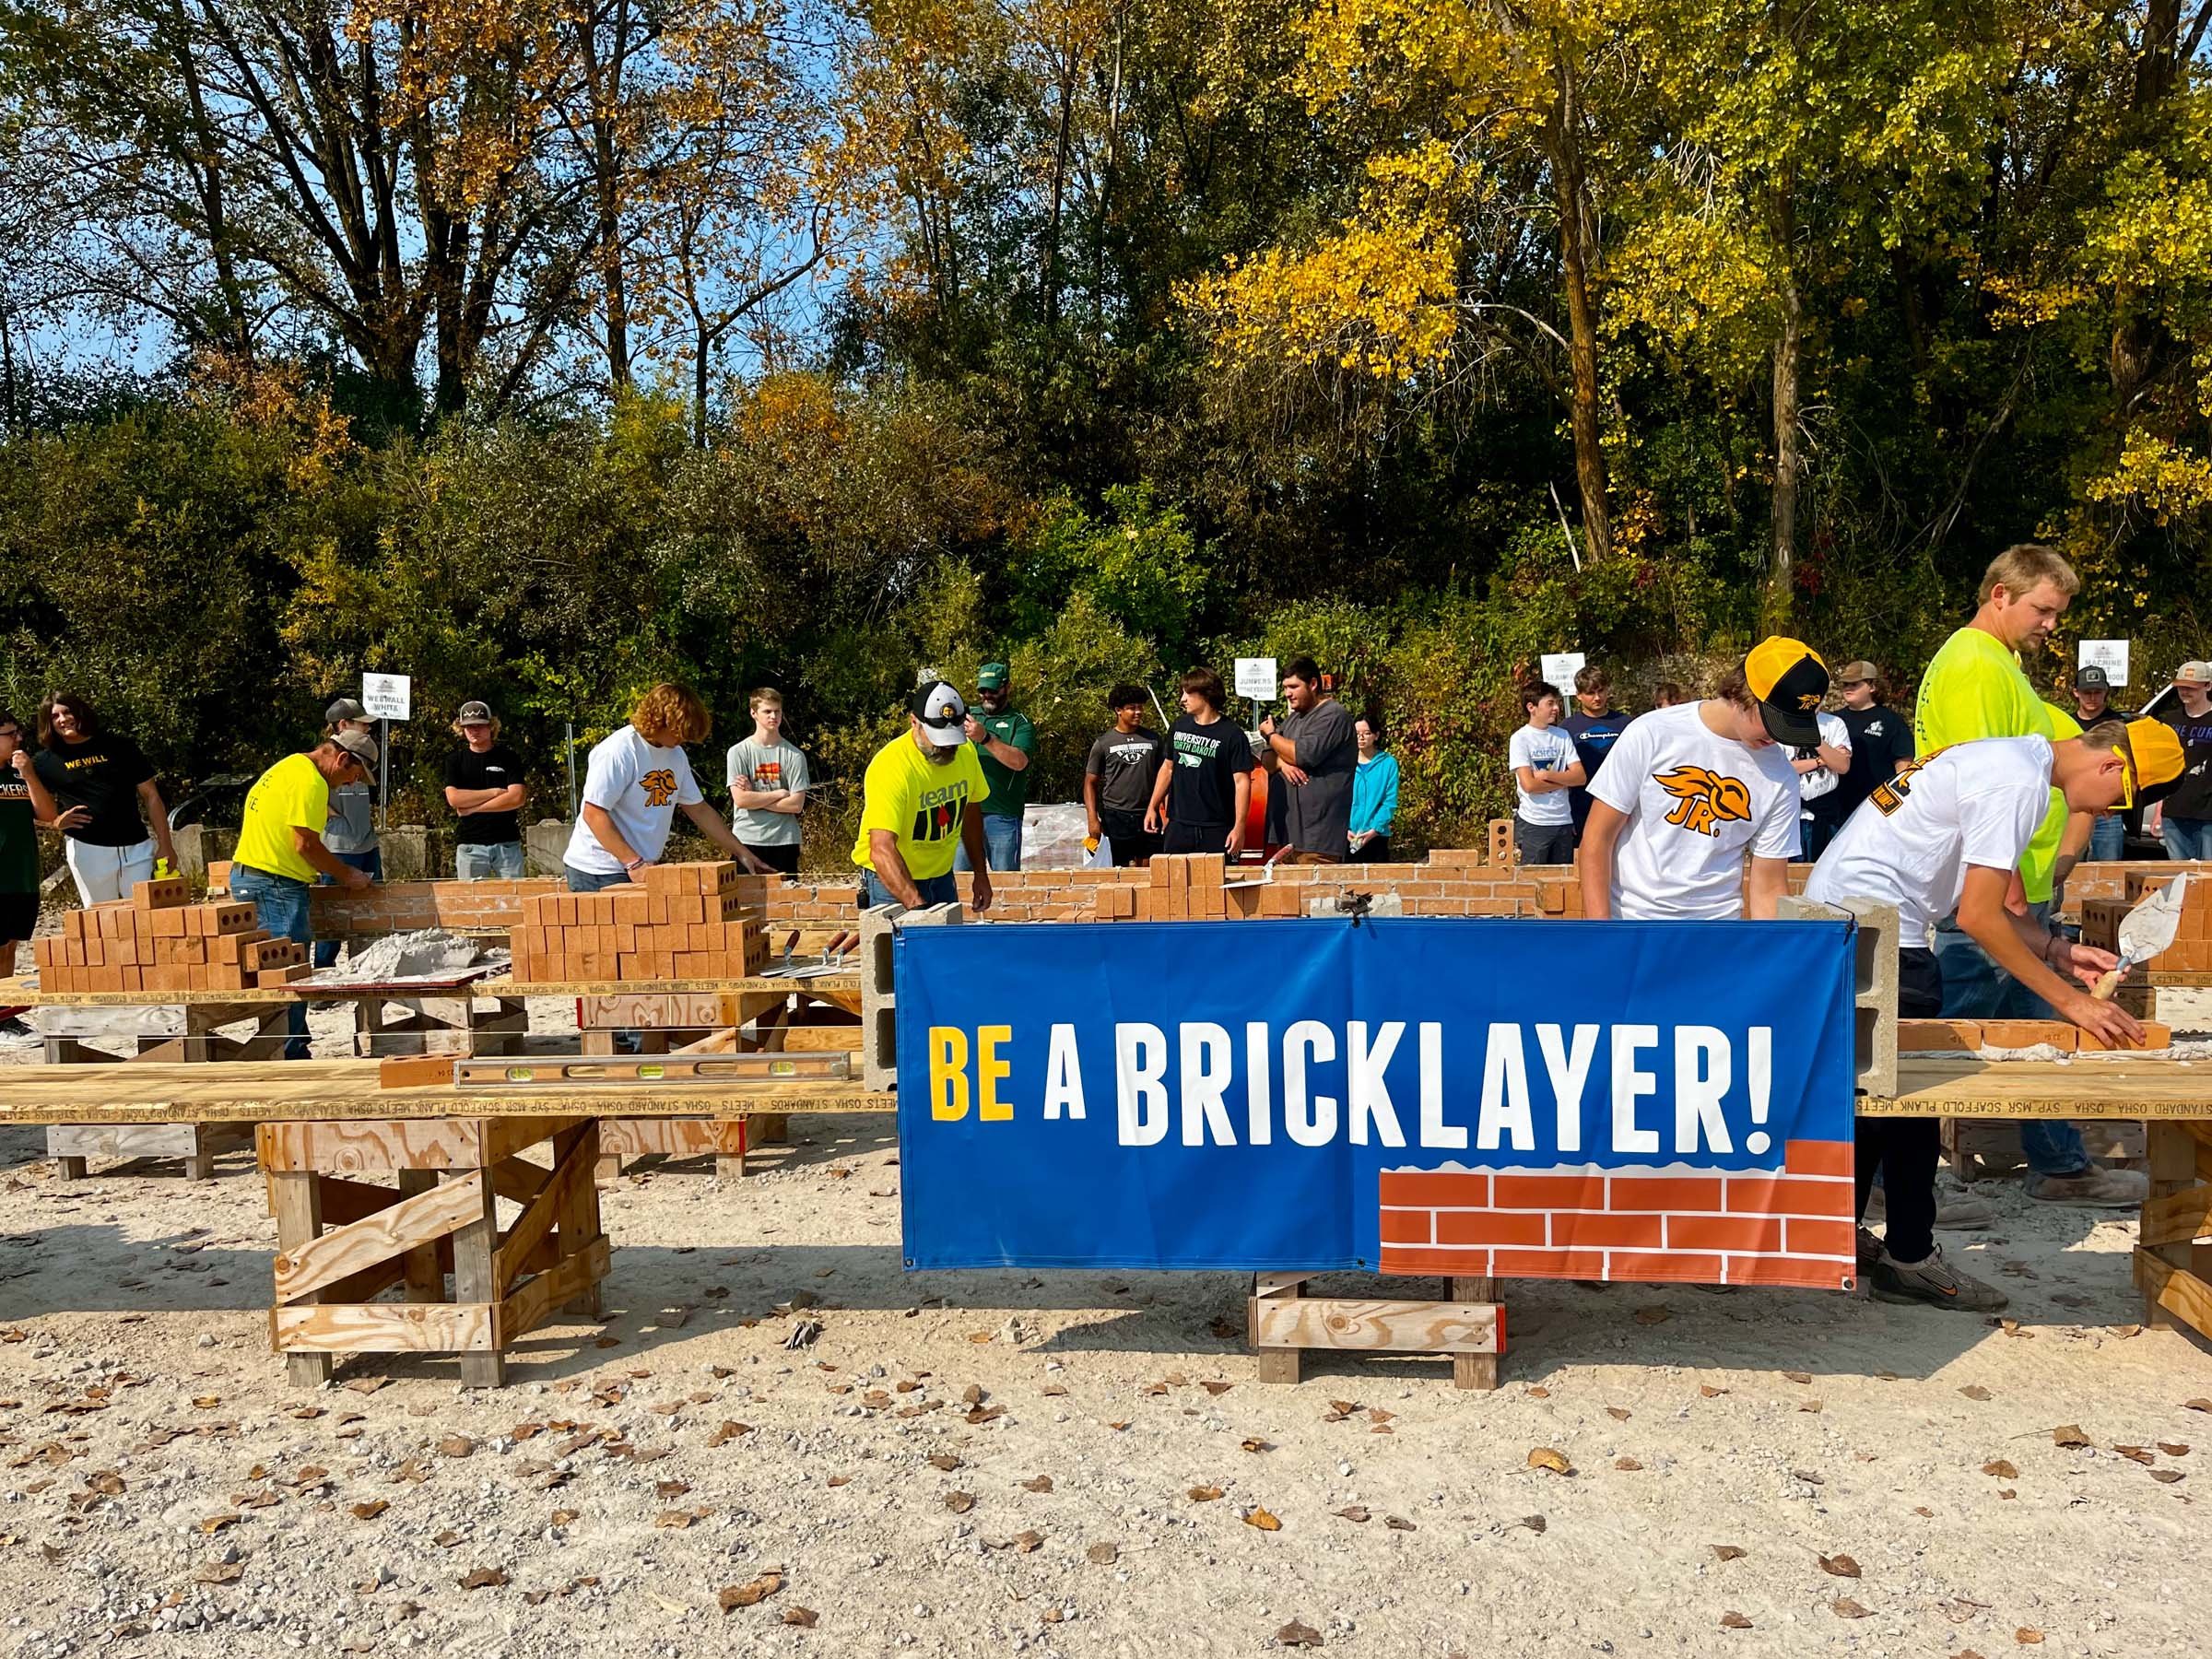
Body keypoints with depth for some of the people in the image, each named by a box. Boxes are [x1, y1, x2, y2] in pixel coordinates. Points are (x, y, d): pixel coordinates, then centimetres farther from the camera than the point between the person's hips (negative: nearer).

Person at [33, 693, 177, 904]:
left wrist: (165, 845, 2)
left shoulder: (119, 746, 5)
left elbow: (151, 796, 6)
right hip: (87, 849, 0)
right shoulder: (48, 760, 6)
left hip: (136, 847, 0)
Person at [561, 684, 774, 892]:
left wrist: (742, 853, 13)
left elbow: (700, 810, 16)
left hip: (643, 868, 7)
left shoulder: (676, 755, 9)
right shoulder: (618, 751, -16)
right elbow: (593, 814, -19)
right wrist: (634, 862, -23)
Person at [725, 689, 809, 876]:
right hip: (747, 841, -1)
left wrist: (754, 798, -6)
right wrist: (780, 793, -5)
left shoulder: (794, 755, 2)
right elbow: (741, 799, -9)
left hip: (785, 841, 1)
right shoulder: (738, 752, 1)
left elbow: (796, 804, -5)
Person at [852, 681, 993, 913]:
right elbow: (882, 850, -36)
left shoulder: (966, 751, -7)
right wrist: (916, 905, -46)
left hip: (941, 875, 6)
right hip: (890, 878, -6)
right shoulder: (890, 766, -28)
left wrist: (981, 874, 12)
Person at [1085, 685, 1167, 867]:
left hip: (1148, 815, 2)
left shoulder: (1153, 739, 7)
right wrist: (1092, 818, -7)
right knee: (1118, 871, 0)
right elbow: (1090, 782, 3)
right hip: (1115, 816, -2)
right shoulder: (1104, 742, 2)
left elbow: (1163, 775, 9)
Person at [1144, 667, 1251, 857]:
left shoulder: (1232, 735, -9)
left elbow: (1242, 781, -11)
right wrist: (1153, 807, 14)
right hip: (1177, 826, 5)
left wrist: (1239, 827, -17)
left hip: (1216, 831, -5)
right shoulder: (1179, 726, 9)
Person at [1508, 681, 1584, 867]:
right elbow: (1529, 784, -16)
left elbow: (1580, 776, 0)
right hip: (1534, 823, -5)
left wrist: (1548, 775, -13)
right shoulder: (1520, 739, -6)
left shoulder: (1562, 736, 8)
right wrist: (1564, 780, -5)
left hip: (1564, 822, 5)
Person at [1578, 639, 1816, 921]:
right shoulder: (1651, 735, -10)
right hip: (1630, 917, -2)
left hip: (1718, 918, 3)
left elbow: (1769, 888, 2)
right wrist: (1600, 932, -13)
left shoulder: (1780, 777, -2)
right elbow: (1597, 839, -8)